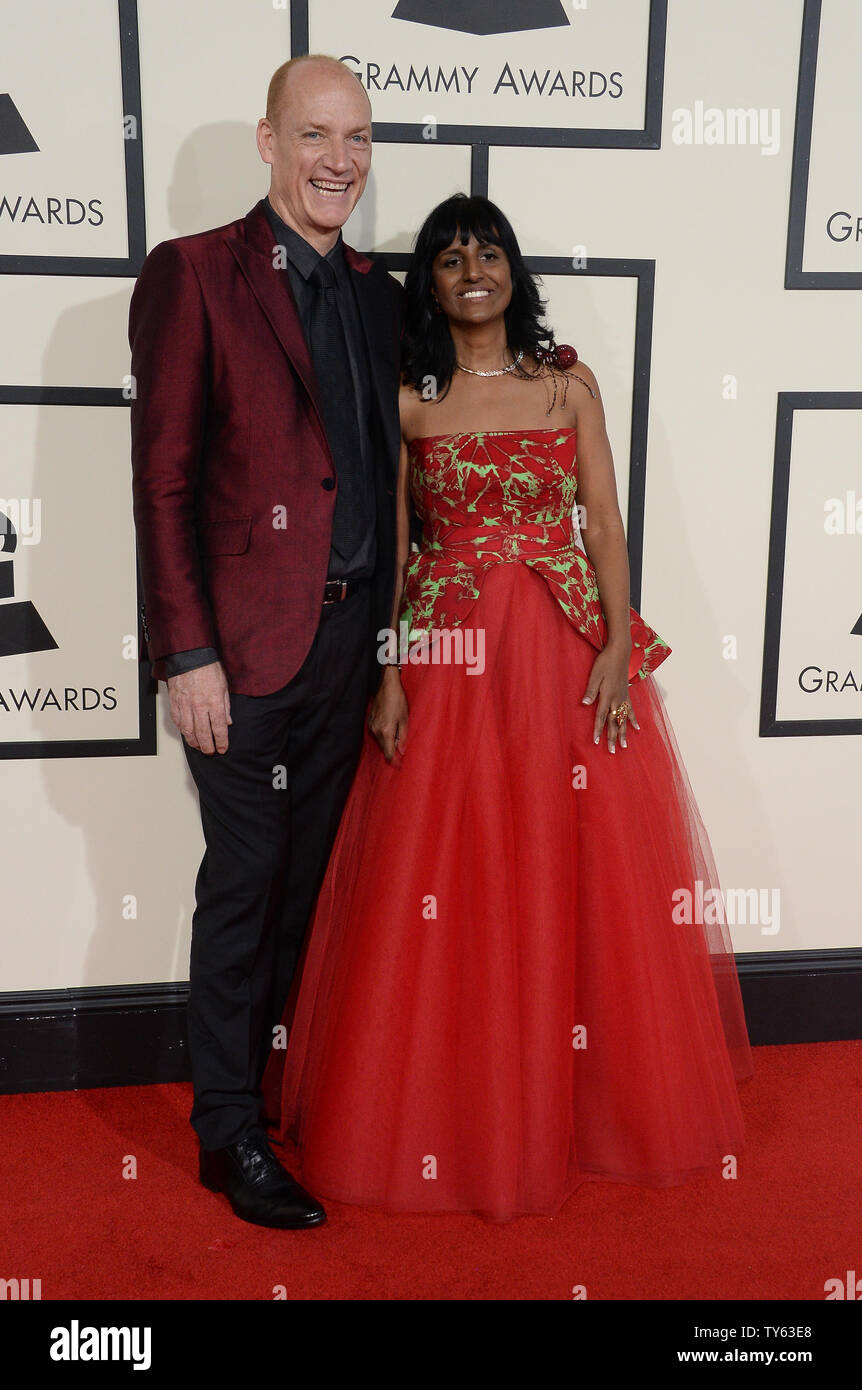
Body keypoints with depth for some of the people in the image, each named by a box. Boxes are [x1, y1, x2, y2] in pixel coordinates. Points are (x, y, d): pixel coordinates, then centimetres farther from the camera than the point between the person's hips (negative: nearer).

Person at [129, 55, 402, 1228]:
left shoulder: (377, 292, 13)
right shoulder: (194, 274, -4)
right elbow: (162, 479, -9)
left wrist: (385, 617, 9)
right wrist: (187, 656, -15)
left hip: (354, 634, 6)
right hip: (249, 643, -5)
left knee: (315, 877, 15)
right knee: (243, 887, 4)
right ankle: (229, 1129, 22)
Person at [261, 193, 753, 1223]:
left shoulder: (570, 383, 7)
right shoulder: (407, 401, 5)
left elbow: (604, 525, 3)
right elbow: (388, 547, 2)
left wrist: (619, 647, -9)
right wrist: (389, 677, -6)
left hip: (569, 650, 1)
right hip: (447, 656, -1)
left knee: (579, 874, 6)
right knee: (445, 891, 1)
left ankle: (580, 1104, 27)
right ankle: (455, 1116, 20)